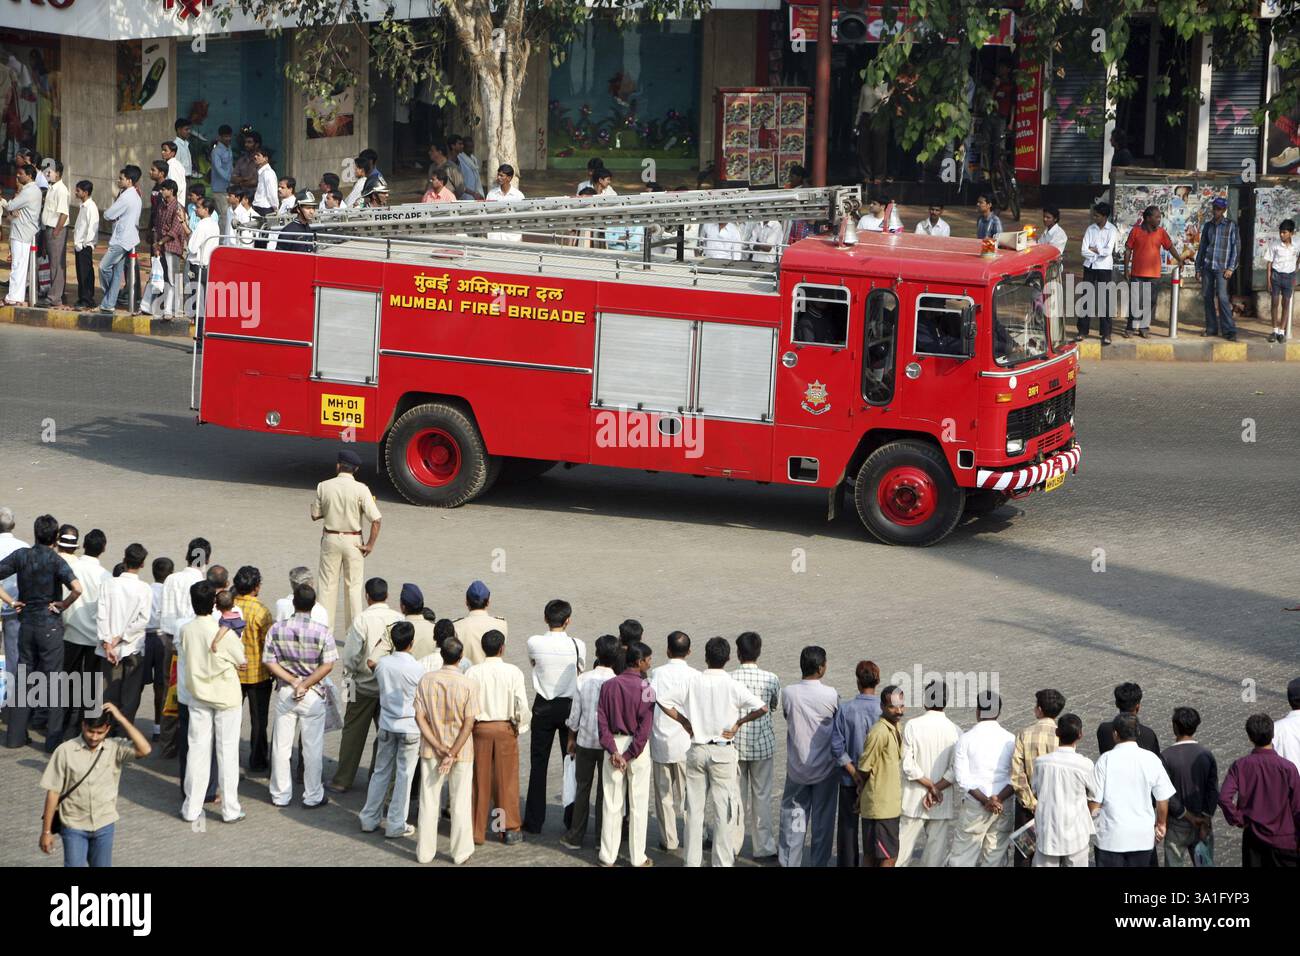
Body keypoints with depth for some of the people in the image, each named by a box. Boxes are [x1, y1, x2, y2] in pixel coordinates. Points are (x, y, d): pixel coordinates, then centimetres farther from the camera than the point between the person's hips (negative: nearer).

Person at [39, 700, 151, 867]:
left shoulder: (115, 748, -6)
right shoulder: (66, 751, -11)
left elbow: (144, 750, -23)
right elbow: (53, 792, -7)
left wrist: (120, 719, -22)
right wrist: (46, 831, -5)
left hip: (104, 826, 2)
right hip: (74, 827, -2)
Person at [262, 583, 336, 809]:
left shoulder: (277, 629, -6)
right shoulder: (322, 631, -12)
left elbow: (269, 661, -7)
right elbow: (328, 665, -17)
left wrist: (293, 682, -9)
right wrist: (305, 685, -13)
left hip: (285, 693, 2)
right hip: (314, 696, -2)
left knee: (281, 745, 12)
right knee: (313, 748, 8)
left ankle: (280, 795, 19)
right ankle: (313, 796, 16)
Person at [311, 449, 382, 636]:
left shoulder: (323, 487, -7)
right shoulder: (360, 489, -13)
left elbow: (315, 515, 2)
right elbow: (376, 519, -18)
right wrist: (370, 544, -9)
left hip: (330, 538, 1)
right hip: (353, 541, -1)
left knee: (327, 585, 11)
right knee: (353, 586, 8)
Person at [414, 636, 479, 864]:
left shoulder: (426, 680, -8)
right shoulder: (469, 685, -14)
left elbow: (420, 717, -9)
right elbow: (468, 724, -16)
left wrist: (438, 747, -9)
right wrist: (452, 754, -12)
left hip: (431, 751, 2)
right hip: (461, 751, -2)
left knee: (428, 802, 12)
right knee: (460, 803, 10)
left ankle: (425, 852, 18)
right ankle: (461, 852, 16)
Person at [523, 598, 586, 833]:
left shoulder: (534, 643, -11)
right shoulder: (577, 645, -11)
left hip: (543, 707, 0)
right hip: (570, 706, 0)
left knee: (538, 763, 7)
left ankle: (534, 821, 8)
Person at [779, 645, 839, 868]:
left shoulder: (788, 693, -10)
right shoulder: (831, 695, -15)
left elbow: (788, 717, 4)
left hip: (796, 766, 2)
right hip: (825, 767, -2)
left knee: (793, 816, 11)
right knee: (822, 818, 10)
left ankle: (789, 862, 11)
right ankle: (820, 863, 15)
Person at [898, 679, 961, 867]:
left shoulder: (912, 726, -7)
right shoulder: (954, 731, -4)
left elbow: (908, 765, -11)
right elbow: (956, 770, -11)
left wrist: (930, 786, -7)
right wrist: (937, 788, -10)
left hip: (914, 802, -1)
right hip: (943, 806, 1)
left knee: (903, 850, 7)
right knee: (936, 853, 6)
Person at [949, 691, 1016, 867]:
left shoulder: (965, 739, -5)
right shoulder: (1010, 739, 0)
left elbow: (962, 778, -11)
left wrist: (985, 800, -13)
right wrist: (999, 799, -12)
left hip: (975, 805, -3)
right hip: (1004, 806, 3)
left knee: (962, 855, 2)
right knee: (996, 855, 10)